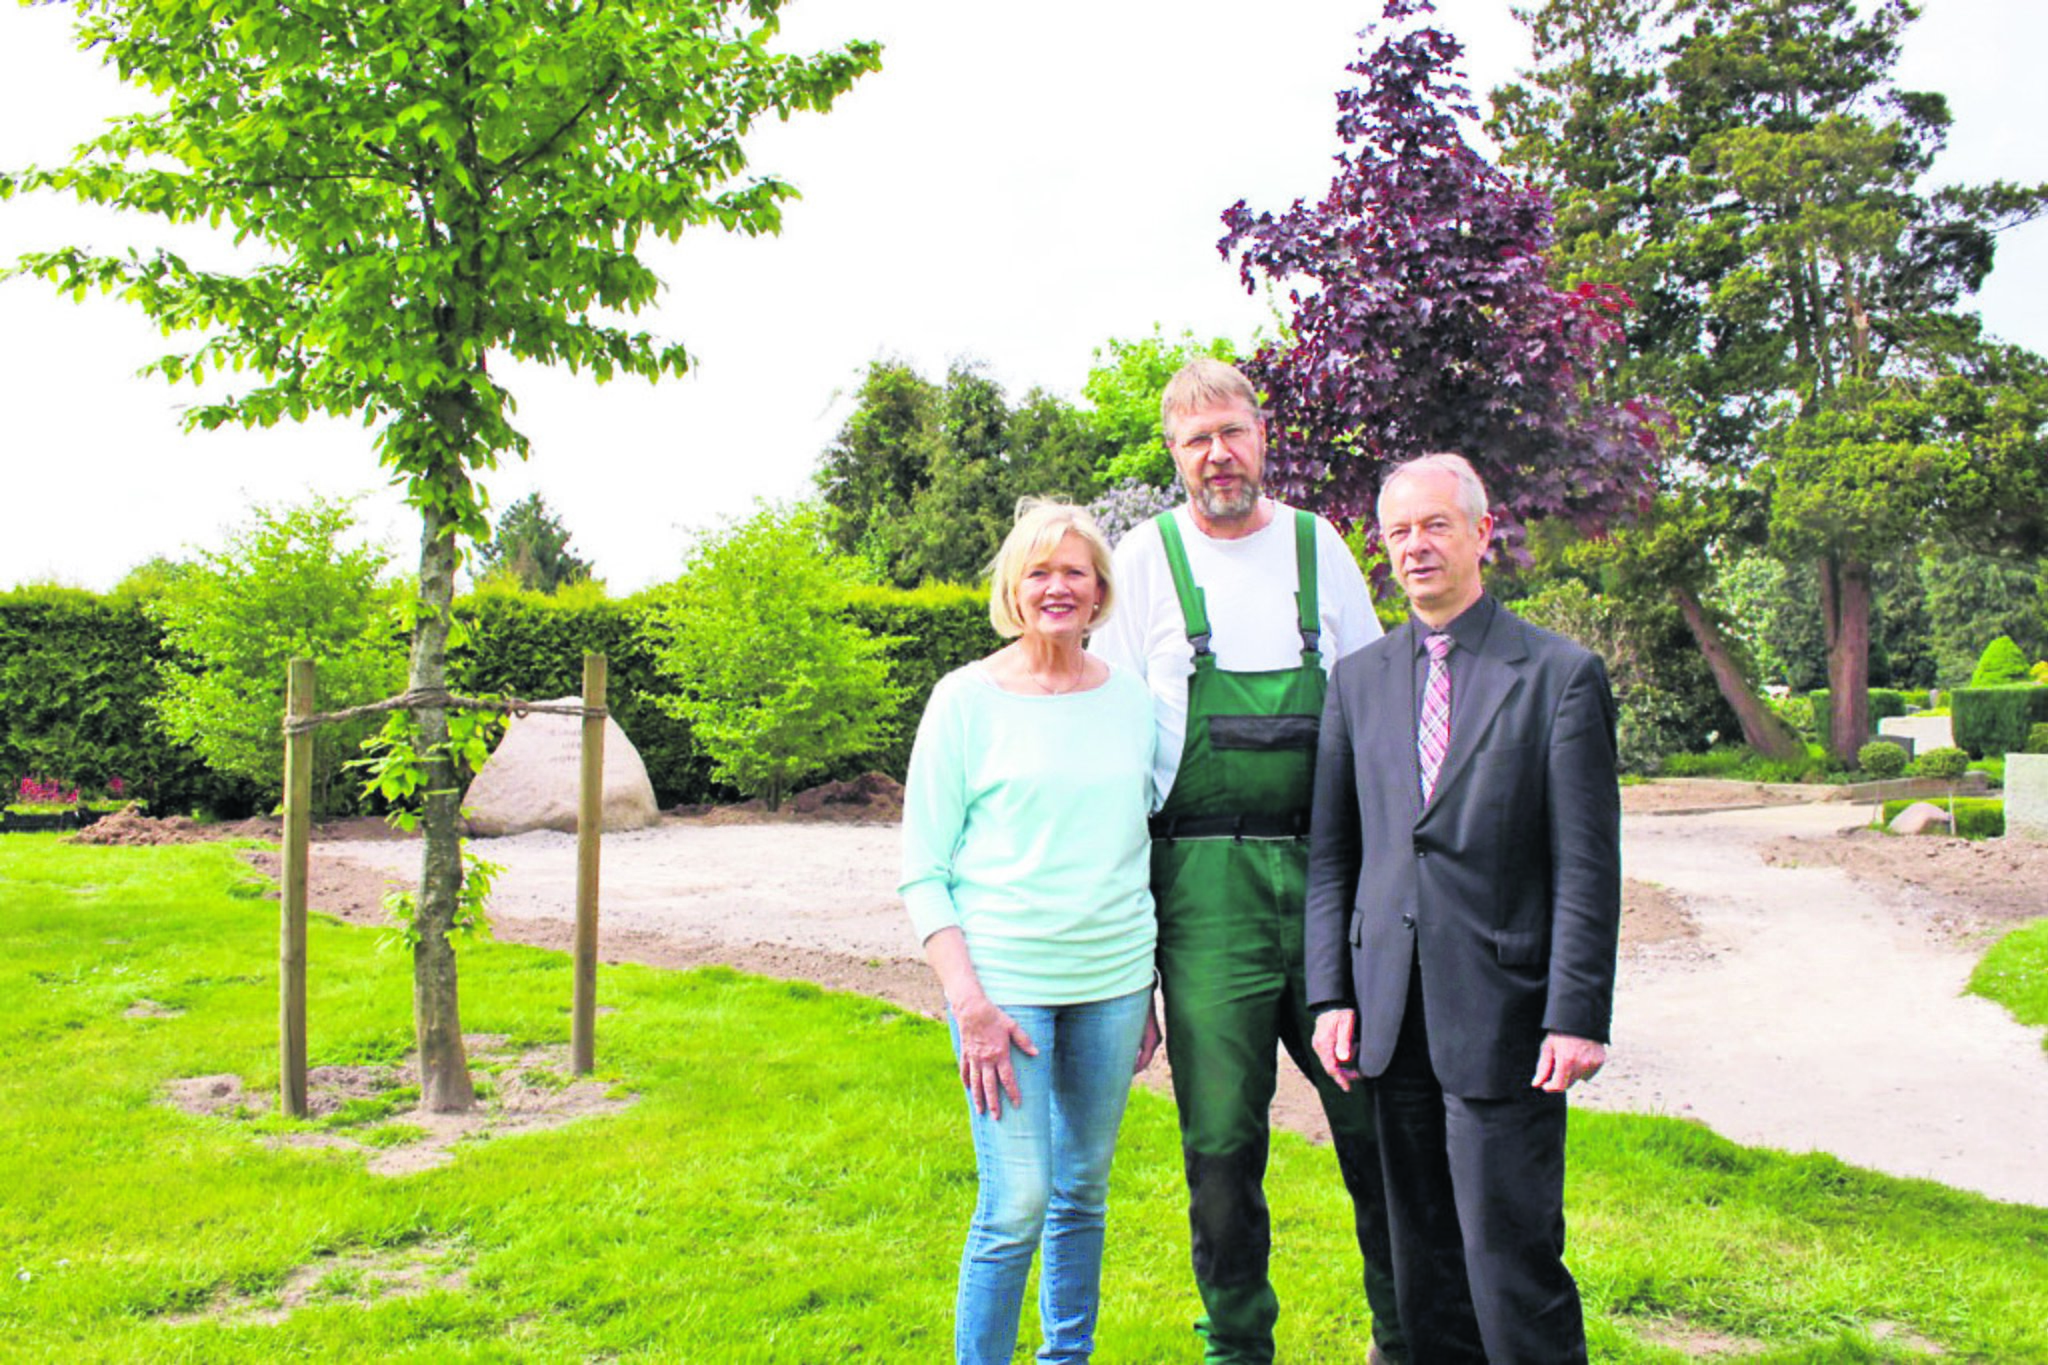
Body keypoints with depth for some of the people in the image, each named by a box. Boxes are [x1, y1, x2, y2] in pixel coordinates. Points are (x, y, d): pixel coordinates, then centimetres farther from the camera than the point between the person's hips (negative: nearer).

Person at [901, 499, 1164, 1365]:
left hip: (1111, 981, 4)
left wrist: (1149, 991, 12)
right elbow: (922, 871, -4)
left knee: (1084, 1191, 14)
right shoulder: (966, 699, -4)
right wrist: (969, 1002, -13)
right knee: (1016, 1204, -4)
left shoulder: (1129, 698, 6)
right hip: (1003, 980, -4)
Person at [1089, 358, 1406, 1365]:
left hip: (1328, 867, 2)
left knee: (1374, 1111, 6)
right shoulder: (1147, 558, 4)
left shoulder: (1319, 548, 9)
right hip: (1203, 879, -1)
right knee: (1222, 1137, 4)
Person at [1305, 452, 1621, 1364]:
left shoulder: (1561, 673, -2)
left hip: (1502, 1017, -4)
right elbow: (1331, 852, 10)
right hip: (1394, 1016, 4)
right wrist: (1331, 993, 3)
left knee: (1512, 1265, 0)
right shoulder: (1358, 680, 9)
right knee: (1424, 1270, 15)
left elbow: (1587, 867, -6)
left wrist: (1577, 1016, -11)